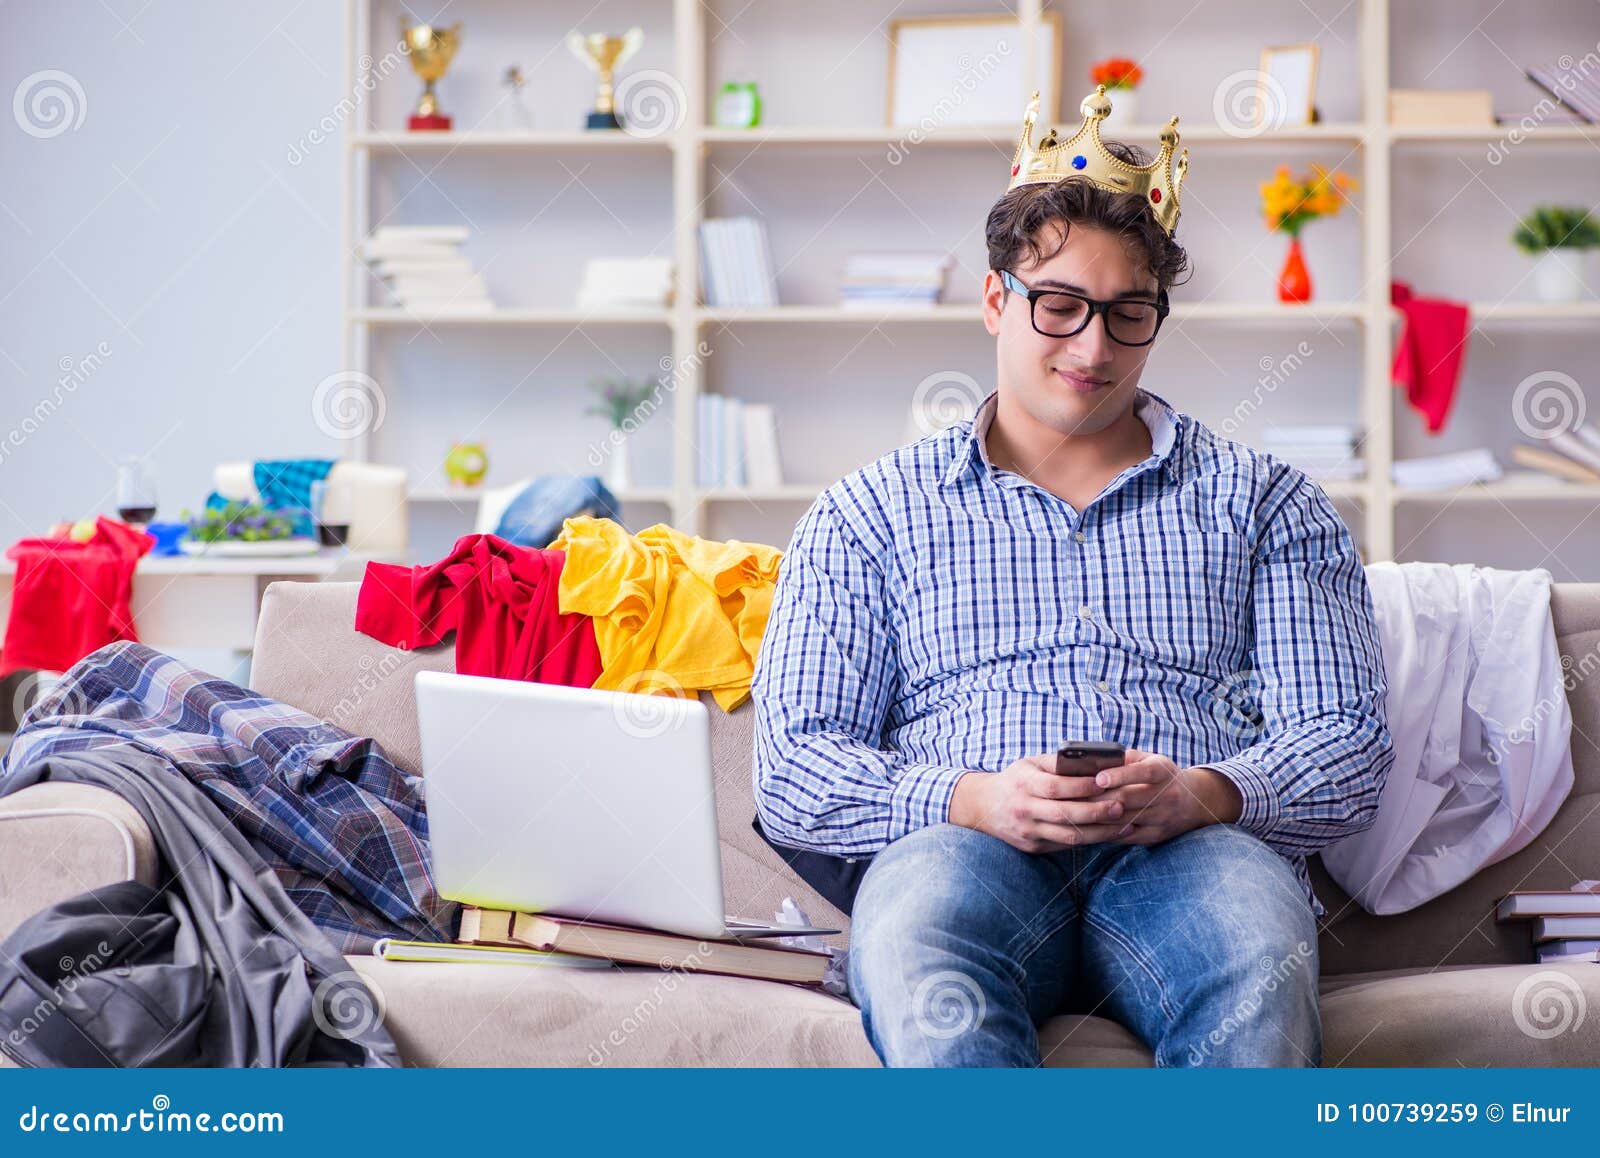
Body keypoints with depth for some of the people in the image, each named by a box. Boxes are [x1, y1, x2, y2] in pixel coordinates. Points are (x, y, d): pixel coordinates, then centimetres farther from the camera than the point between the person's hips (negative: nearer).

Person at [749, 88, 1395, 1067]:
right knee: (918, 961, -40)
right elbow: (794, 770, 11)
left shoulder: (1262, 501, 23)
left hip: (1201, 851, 1)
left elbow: (1350, 746, 13)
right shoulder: (872, 513, 21)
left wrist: (1203, 794, -11)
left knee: (1257, 962, -39)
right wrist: (974, 799, -11)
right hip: (963, 851, 0)